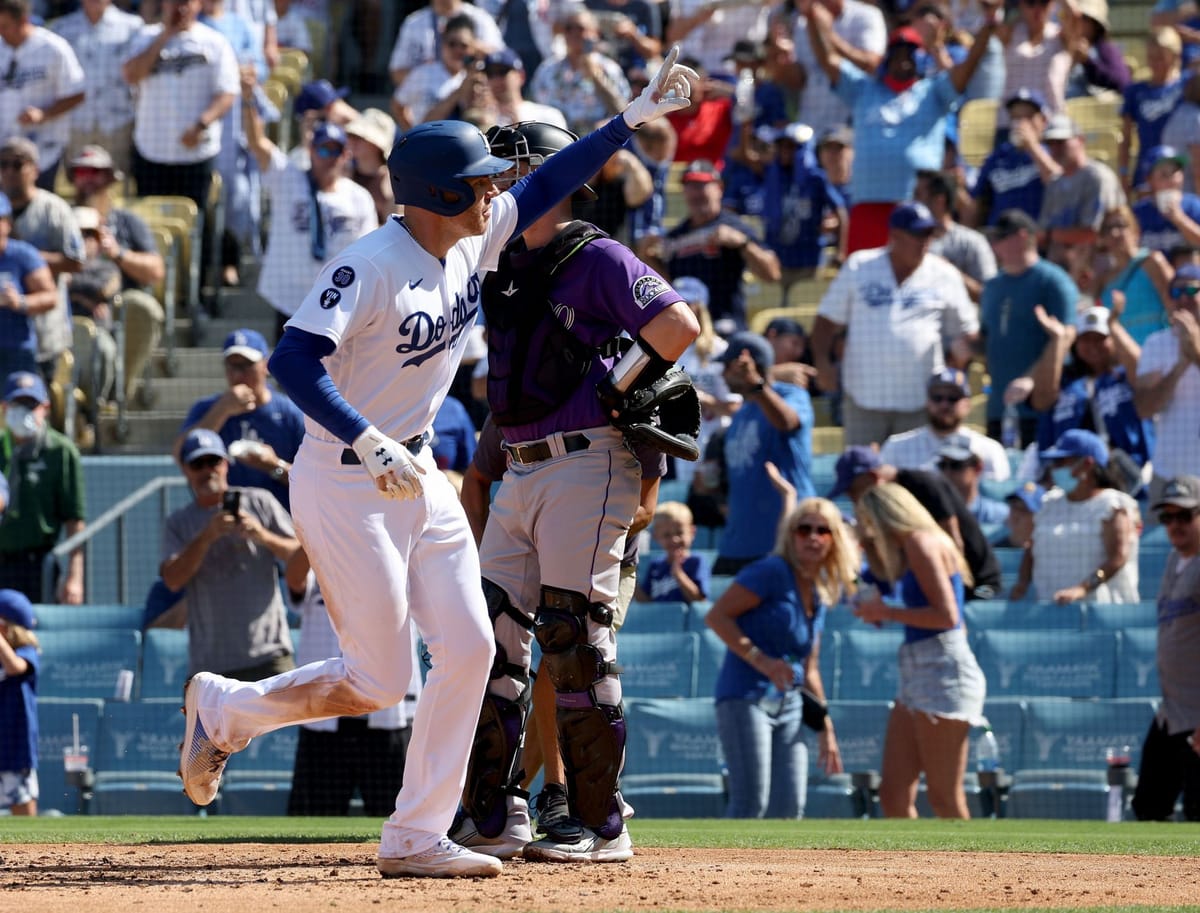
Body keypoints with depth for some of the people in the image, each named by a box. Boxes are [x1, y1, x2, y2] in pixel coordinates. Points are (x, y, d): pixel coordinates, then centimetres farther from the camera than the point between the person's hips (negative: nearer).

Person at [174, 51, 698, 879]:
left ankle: (416, 839, 7)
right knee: (378, 682, -6)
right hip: (346, 483, -8)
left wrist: (635, 116, 12)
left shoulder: (472, 241, 2)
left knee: (468, 647, 0)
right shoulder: (371, 267, -22)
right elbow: (293, 360, -30)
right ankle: (224, 708, 19)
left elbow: (548, 185, 15)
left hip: (417, 474, 8)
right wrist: (372, 445, -38)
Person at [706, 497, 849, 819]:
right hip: (746, 698, -8)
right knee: (750, 804, -15)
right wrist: (759, 659, -23)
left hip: (788, 706, 8)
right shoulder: (772, 572, -7)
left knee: (789, 810, 3)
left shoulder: (820, 596, 16)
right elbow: (716, 615, -14)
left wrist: (825, 728, 19)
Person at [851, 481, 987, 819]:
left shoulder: (921, 543, -8)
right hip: (914, 675, 10)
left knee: (944, 798, -9)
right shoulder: (913, 547, 20)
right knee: (894, 793, 6)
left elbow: (946, 615, -17)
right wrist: (880, 613, 14)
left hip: (942, 673, -10)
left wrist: (887, 612, -8)